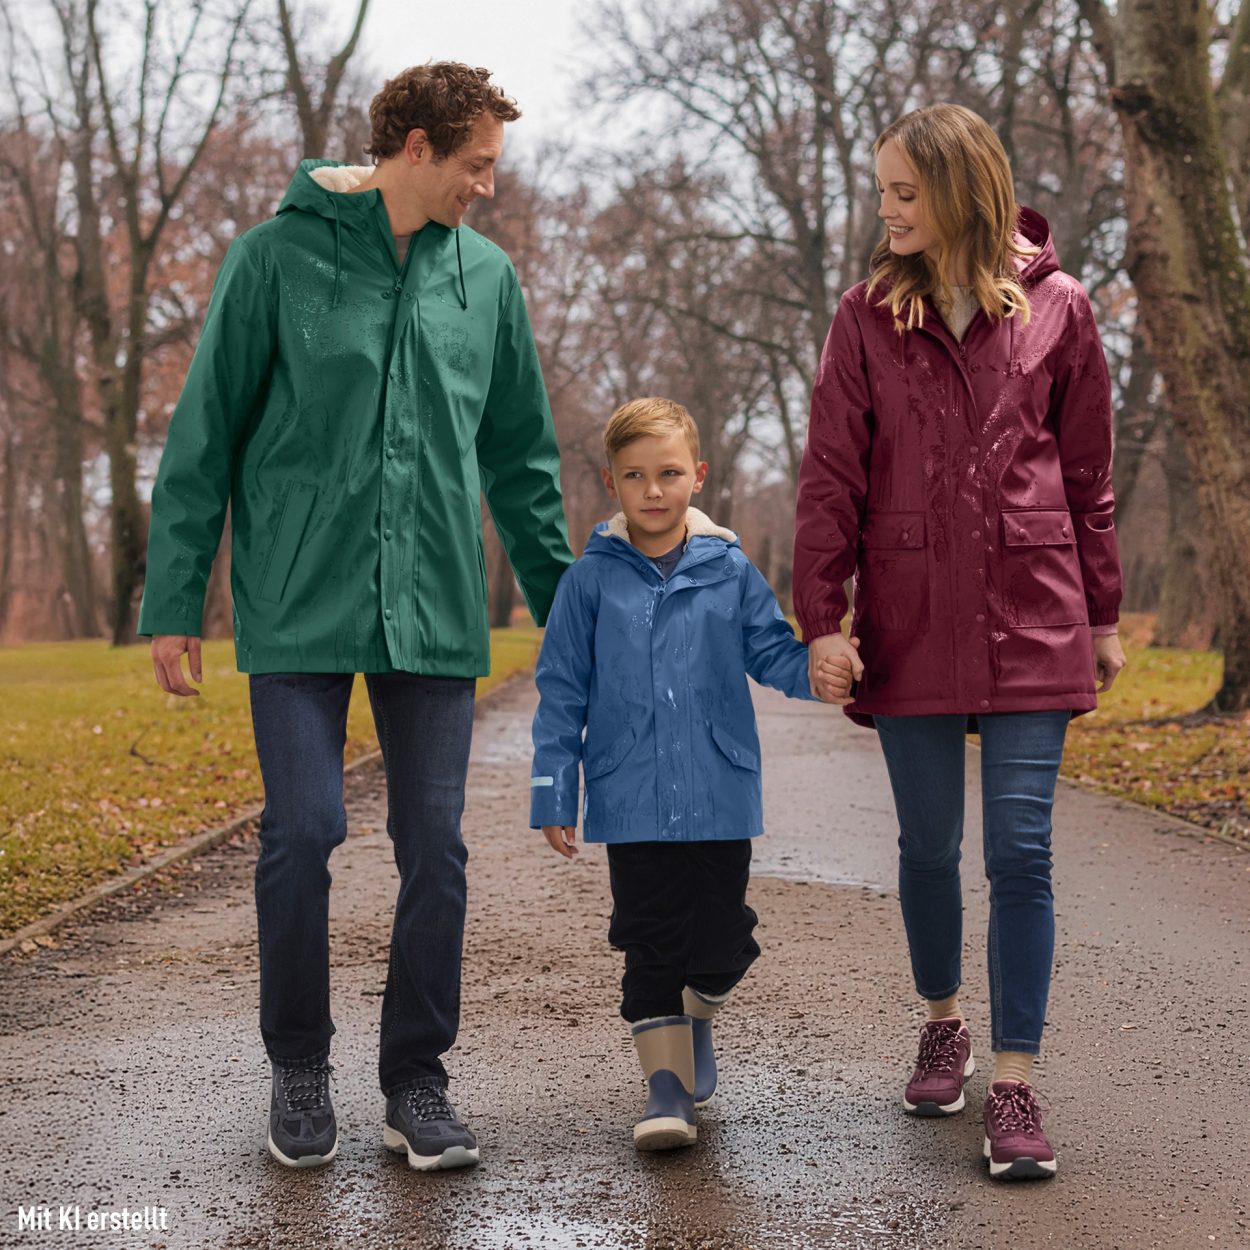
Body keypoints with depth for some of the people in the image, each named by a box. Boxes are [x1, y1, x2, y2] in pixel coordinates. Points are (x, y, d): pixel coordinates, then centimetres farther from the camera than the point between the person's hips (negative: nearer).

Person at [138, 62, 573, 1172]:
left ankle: (418, 1081, 16)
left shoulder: (487, 277, 11)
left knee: (435, 848, 2)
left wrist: (564, 604, 15)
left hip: (436, 610, 3)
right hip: (300, 603, -3)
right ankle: (298, 1068, 16)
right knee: (303, 832, -6)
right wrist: (174, 602, -2)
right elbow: (205, 436, 2)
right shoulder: (278, 258, 0)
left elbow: (521, 455, 17)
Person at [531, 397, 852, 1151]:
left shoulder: (730, 571, 2)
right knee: (651, 945, 2)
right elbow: (563, 692, 3)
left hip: (721, 796, 1)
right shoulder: (591, 579, 0)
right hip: (632, 801, -1)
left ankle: (698, 1020, 39)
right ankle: (668, 1086, 10)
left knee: (722, 942, 9)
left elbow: (771, 651, 5)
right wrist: (554, 796, 1)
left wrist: (816, 673, -19)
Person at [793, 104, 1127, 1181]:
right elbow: (831, 475, 2)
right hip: (910, 619, 1)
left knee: (1021, 850, -3)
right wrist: (820, 616, -5)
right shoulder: (869, 315, 5)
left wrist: (1102, 615, 9)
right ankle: (945, 1022, 33)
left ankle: (1015, 1083, 5)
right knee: (929, 846, 9)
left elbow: (1088, 473, 9)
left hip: (1029, 616, -1)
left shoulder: (1055, 306, 4)